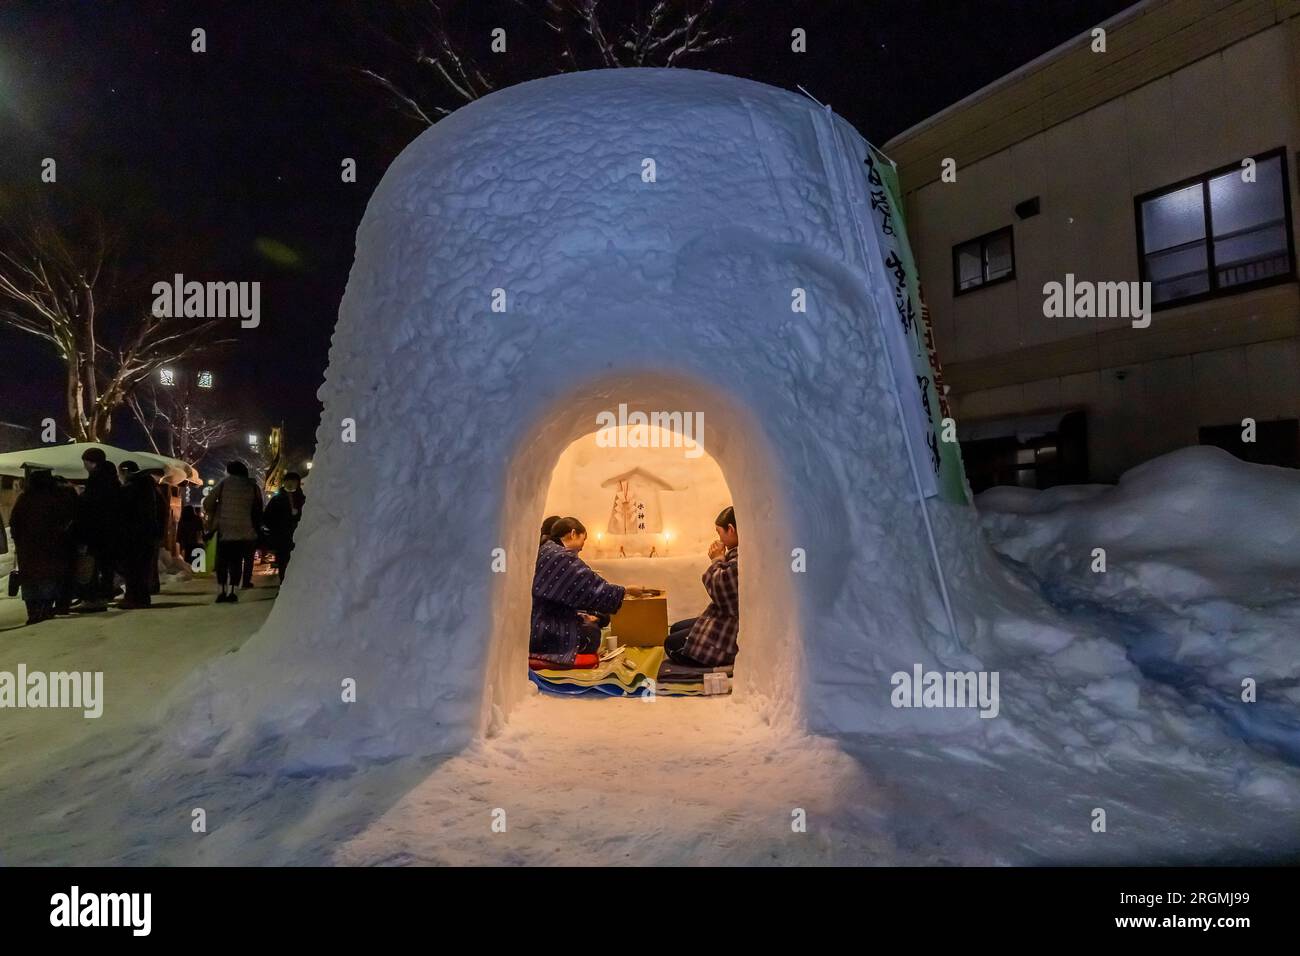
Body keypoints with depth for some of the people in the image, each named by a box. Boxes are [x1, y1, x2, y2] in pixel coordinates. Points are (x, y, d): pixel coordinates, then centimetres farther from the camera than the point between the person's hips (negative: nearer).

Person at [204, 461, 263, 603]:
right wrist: (256, 528, 14)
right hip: (244, 531, 1)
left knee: (222, 560, 8)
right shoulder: (252, 486, 4)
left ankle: (222, 591, 3)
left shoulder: (224, 483, 1)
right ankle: (234, 591, 0)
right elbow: (258, 510, 6)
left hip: (225, 529, -1)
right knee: (237, 561, 7)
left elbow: (207, 502, -3)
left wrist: (214, 516, 14)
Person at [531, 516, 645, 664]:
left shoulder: (545, 553, 11)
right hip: (544, 632, -9)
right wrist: (627, 590, -1)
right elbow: (596, 589, -15)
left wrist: (579, 615, 12)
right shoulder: (562, 557, -19)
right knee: (593, 633, 3)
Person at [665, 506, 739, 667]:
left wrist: (717, 560, -10)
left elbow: (720, 592, -22)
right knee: (675, 629, 21)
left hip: (733, 634, -11)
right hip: (726, 620, 11)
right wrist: (719, 560, 0)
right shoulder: (737, 552, 6)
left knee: (672, 645, 2)